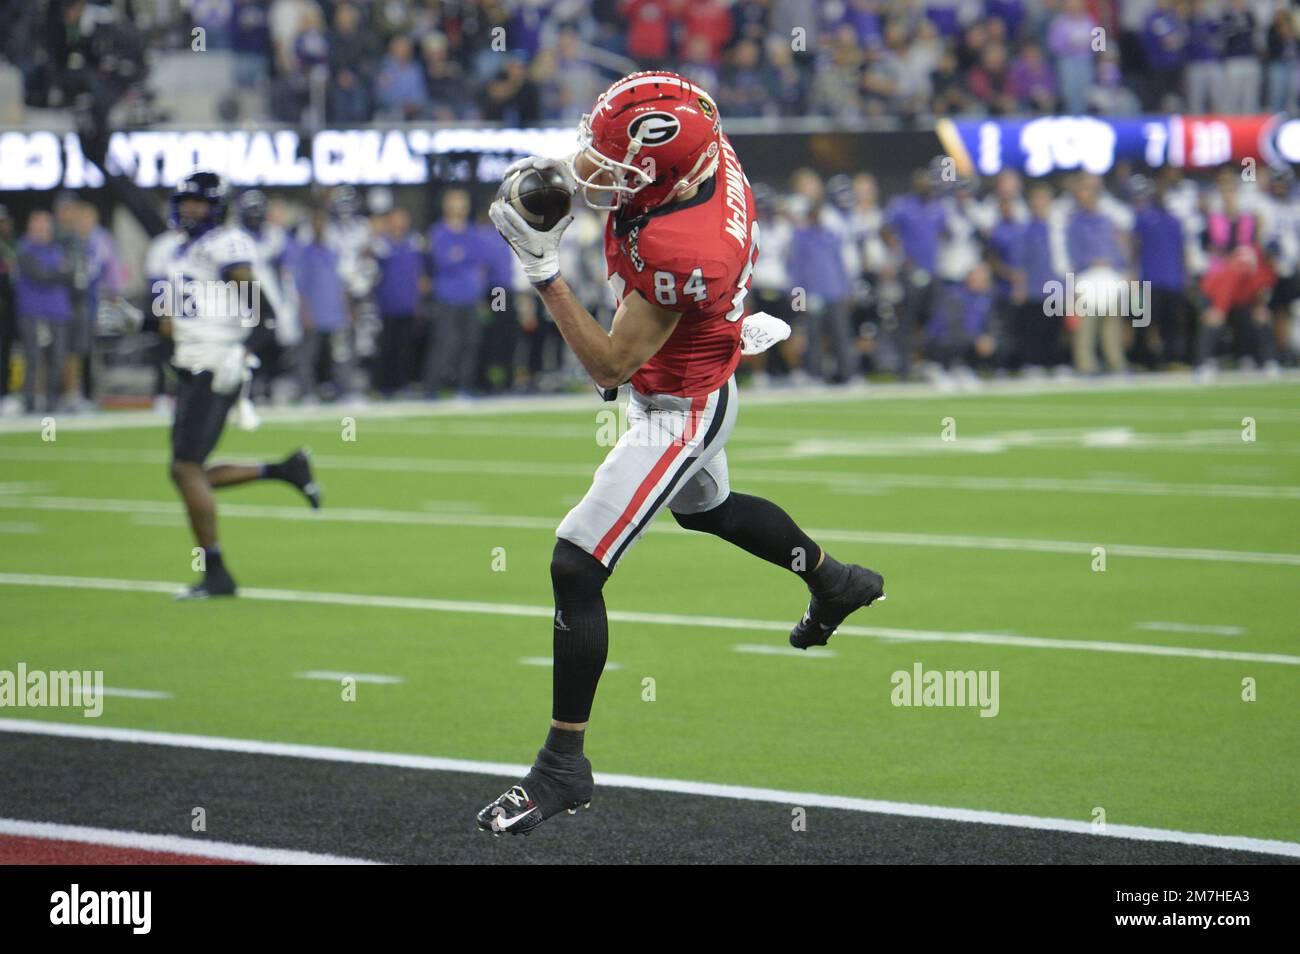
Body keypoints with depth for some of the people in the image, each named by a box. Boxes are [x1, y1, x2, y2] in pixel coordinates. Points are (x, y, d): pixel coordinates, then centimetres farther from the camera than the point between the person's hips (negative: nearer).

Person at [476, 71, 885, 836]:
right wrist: (564, 174, -12)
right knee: (707, 509, 36)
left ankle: (565, 767, 0)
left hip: (679, 413, -9)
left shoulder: (677, 253, -40)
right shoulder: (708, 150, -17)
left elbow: (609, 365, -30)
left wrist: (543, 268, -34)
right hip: (699, 380, 9)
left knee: (576, 568, -8)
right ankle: (837, 583, 60)